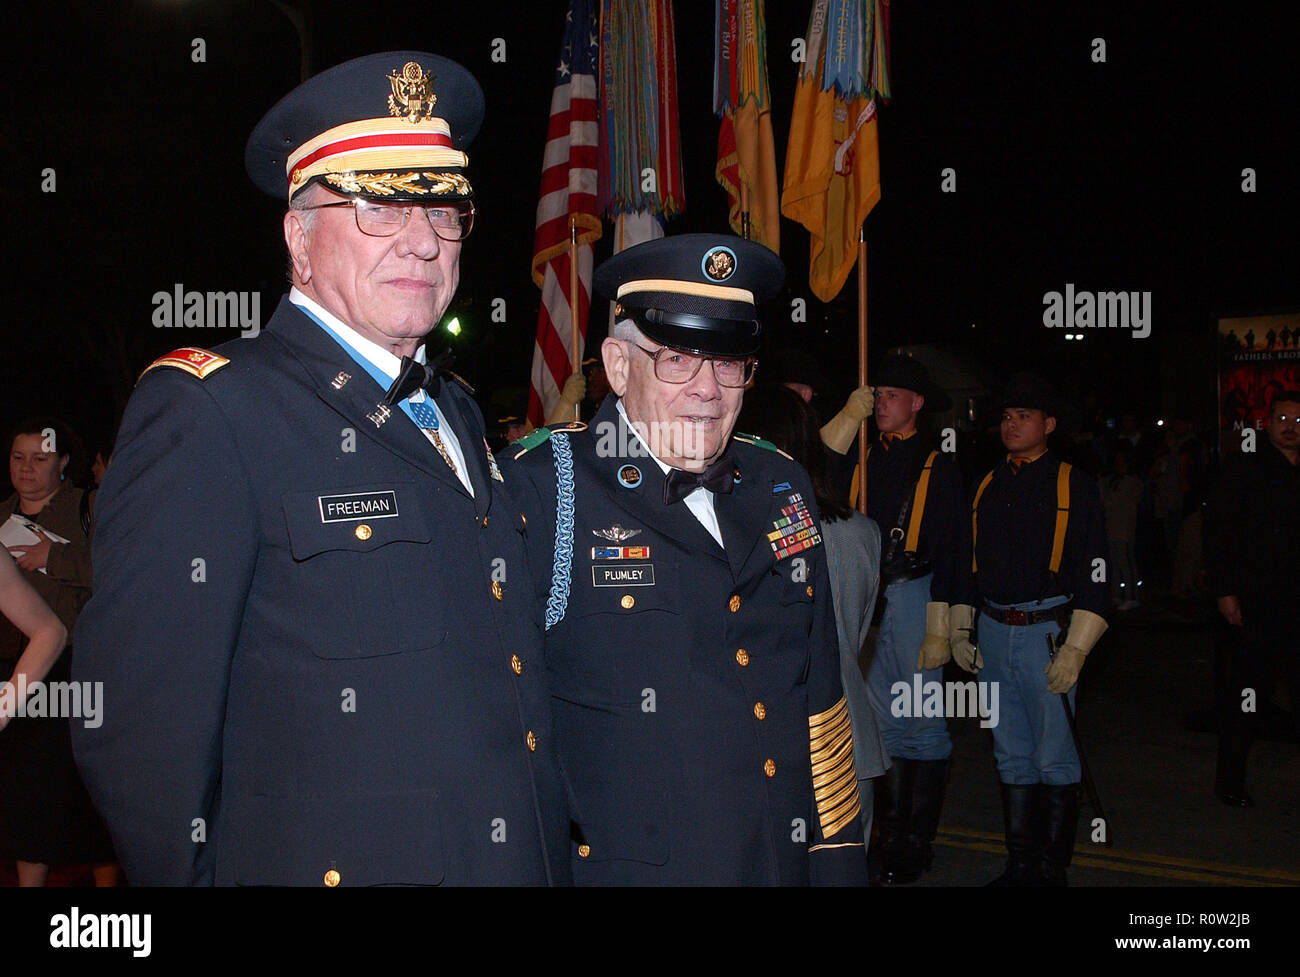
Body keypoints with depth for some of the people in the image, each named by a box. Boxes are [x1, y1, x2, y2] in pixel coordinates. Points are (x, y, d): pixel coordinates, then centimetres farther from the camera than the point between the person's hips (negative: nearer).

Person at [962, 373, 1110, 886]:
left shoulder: (1074, 485, -2)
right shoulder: (987, 487, 13)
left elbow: (1094, 573, -7)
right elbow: (970, 564, 20)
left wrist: (1076, 649, -13)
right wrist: (959, 631, 15)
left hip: (1048, 632, -5)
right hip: (993, 632, 5)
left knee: (1054, 758, -1)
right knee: (1012, 755, 11)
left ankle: (1053, 868, 9)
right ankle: (1020, 863, 20)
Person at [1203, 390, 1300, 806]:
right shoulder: (1245, 468, 0)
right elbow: (1215, 532, -3)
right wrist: (1224, 590, -10)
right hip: (1254, 604, -4)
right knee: (1246, 694, 1)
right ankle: (1230, 780, 12)